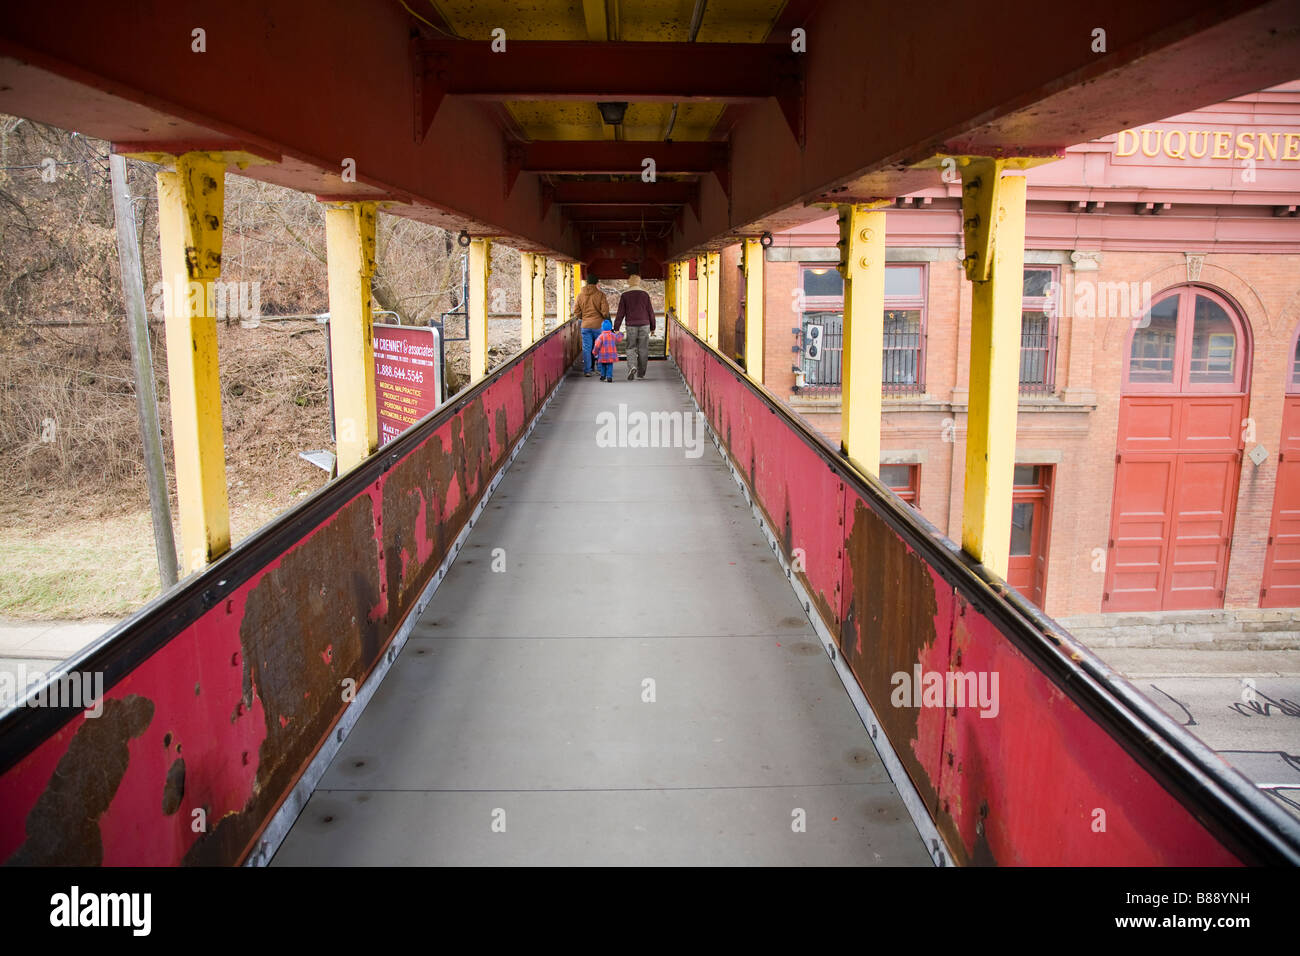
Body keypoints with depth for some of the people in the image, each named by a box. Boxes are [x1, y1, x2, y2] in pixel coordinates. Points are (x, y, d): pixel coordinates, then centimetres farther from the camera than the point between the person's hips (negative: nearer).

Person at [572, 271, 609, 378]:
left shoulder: (580, 295, 1)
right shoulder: (600, 295, -8)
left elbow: (576, 312, 3)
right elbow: (605, 311, -12)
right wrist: (605, 317, 9)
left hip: (585, 326, 2)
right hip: (598, 325, -2)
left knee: (586, 348, 5)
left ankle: (587, 370, 3)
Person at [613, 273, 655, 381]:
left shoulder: (624, 295, 0)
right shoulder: (645, 294, 3)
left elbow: (620, 313, -2)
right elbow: (651, 312, 5)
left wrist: (616, 328, 1)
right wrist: (652, 327, 13)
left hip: (631, 326, -1)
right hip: (644, 325, 1)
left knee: (631, 348, 7)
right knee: (643, 349, 7)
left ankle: (632, 367, -18)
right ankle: (641, 373, 13)